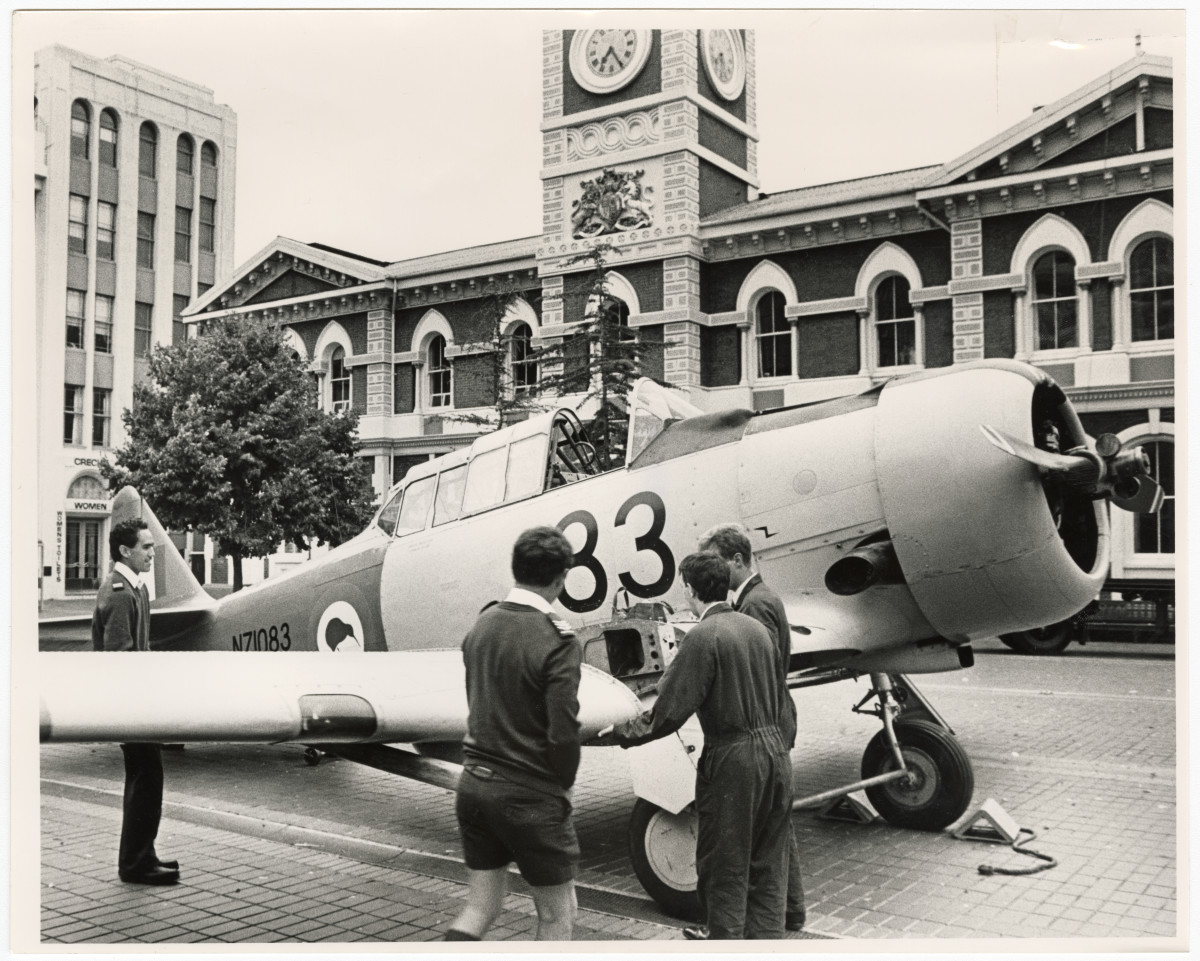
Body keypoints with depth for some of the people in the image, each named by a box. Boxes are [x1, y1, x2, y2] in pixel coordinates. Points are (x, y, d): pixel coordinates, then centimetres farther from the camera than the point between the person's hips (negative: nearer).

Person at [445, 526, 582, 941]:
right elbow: (563, 732, -22)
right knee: (557, 915, 13)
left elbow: (476, 704, 9)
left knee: (480, 908, 17)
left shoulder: (483, 623, 3)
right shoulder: (557, 641, -19)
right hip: (529, 796, -6)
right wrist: (563, 783, -4)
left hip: (474, 784, 6)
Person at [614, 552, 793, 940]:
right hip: (774, 751, 7)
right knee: (767, 867, 16)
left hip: (732, 761, -7)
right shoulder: (756, 628, 8)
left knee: (724, 871, 6)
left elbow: (669, 712, -16)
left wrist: (621, 733, -4)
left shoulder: (703, 636, -15)